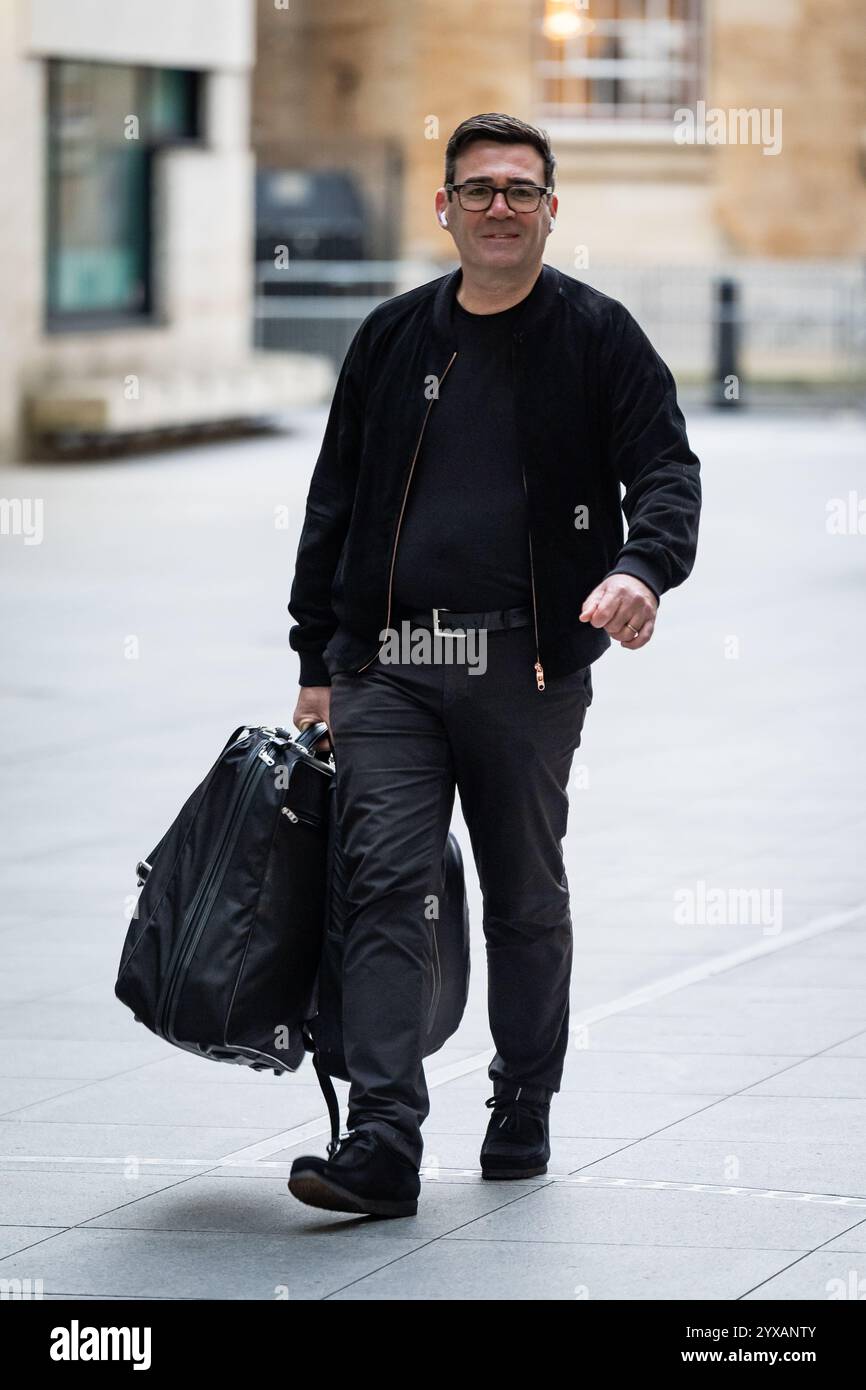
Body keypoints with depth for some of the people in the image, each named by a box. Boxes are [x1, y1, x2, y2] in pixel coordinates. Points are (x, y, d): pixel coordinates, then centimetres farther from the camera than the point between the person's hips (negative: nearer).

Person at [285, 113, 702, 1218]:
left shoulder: (597, 337, 4)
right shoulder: (393, 338, 12)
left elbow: (666, 469, -5)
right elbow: (333, 501, 17)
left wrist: (642, 566, -27)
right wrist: (316, 660, 13)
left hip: (527, 664, -2)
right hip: (386, 665, 2)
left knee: (526, 898, 9)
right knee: (384, 883, -10)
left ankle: (523, 1113, 26)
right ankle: (383, 1144, -15)